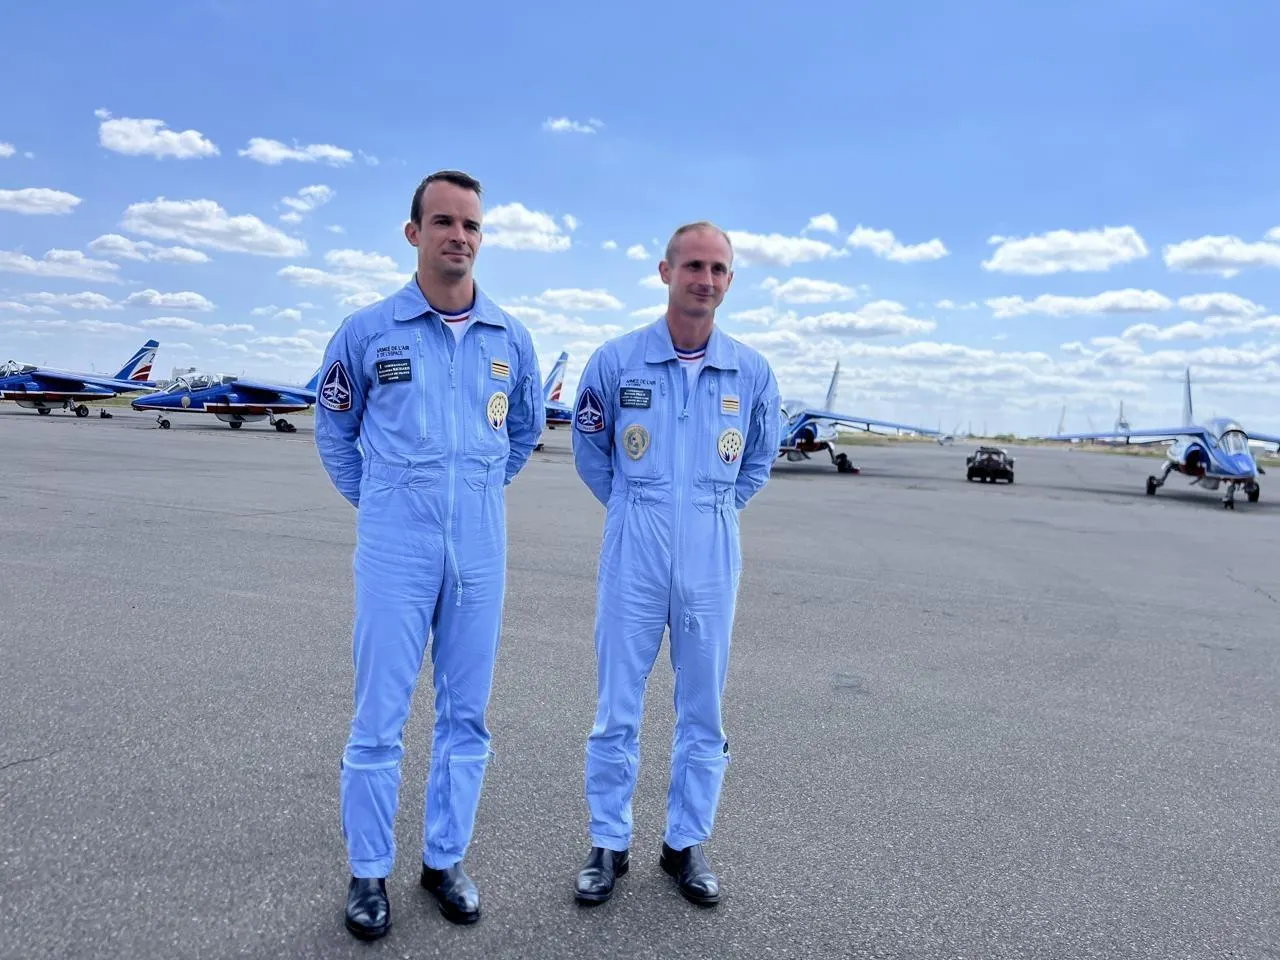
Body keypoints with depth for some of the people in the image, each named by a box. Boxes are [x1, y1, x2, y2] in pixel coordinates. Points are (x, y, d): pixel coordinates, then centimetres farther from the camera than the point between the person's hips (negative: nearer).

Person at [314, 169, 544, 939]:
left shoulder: (511, 338, 4)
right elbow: (335, 427, 13)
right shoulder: (368, 330, -2)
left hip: (481, 553, 3)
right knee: (380, 717, 4)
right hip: (395, 550, -2)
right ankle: (370, 872, 22)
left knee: (466, 715, 11)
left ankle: (446, 860, 28)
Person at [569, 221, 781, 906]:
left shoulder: (751, 371, 1)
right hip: (632, 558, -1)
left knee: (703, 712, 11)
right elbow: (590, 452, 10)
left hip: (712, 562, 2)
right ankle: (609, 844, 24)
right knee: (617, 709, 6)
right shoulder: (616, 359, -3)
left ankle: (686, 843, 28)